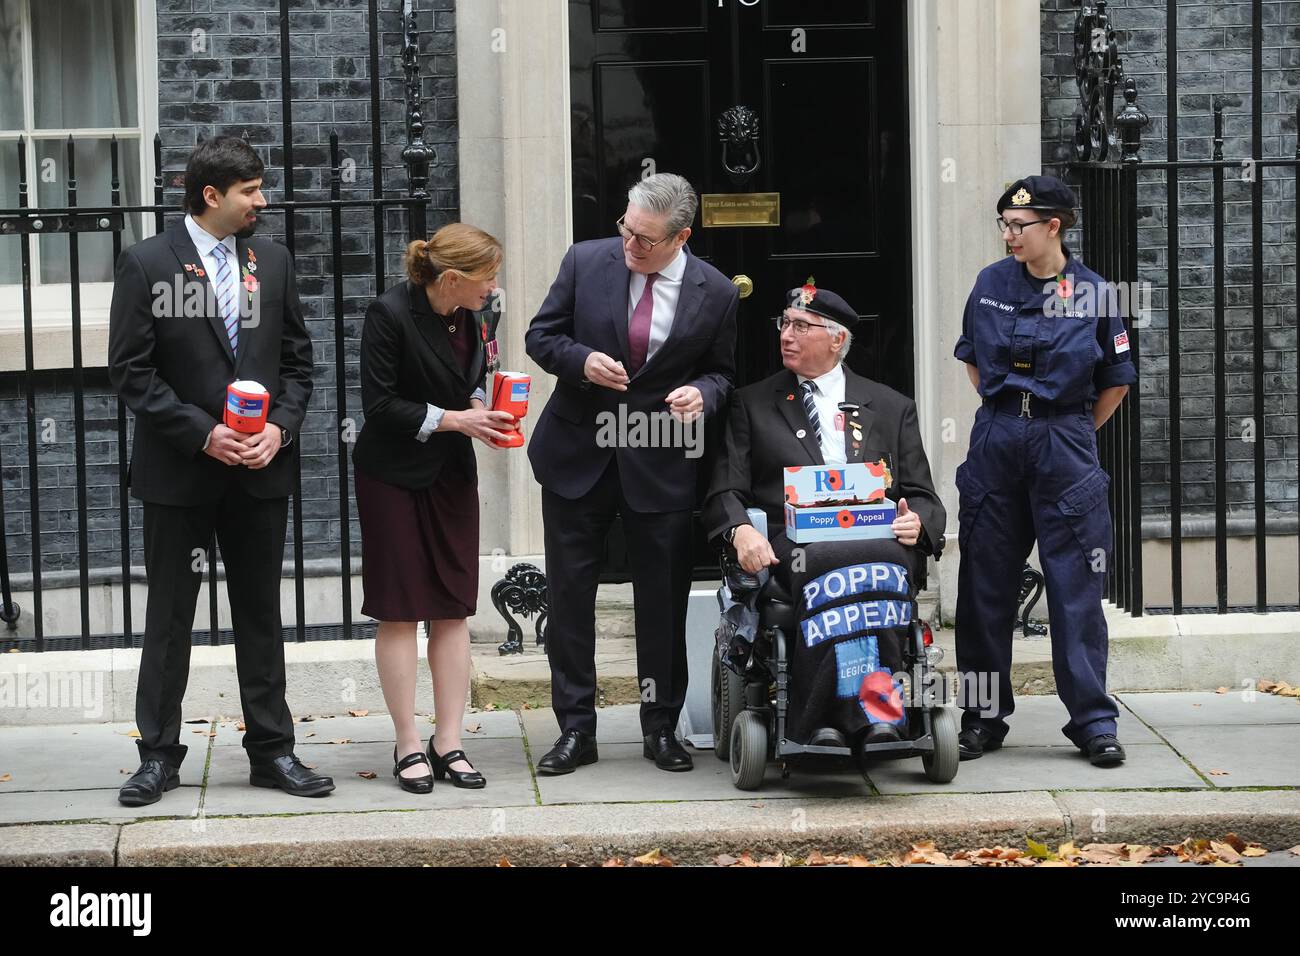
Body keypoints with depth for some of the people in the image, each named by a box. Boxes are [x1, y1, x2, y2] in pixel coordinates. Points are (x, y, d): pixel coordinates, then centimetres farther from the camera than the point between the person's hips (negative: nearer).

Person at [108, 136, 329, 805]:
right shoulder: (146, 264, -6)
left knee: (260, 613, 10)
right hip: (178, 471, -4)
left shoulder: (272, 261, 8)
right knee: (169, 617, 4)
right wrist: (202, 434, -16)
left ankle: (272, 750, 17)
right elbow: (130, 371, -8)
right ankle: (159, 756, 13)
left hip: (260, 470, 4)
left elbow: (297, 360, 10)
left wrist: (280, 427, -7)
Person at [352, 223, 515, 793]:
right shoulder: (390, 314, -19)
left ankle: (449, 741, 10)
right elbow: (379, 405, -17)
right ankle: (408, 745, 6)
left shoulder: (475, 312, -1)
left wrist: (480, 406, -5)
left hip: (452, 472, 6)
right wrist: (453, 419, -19)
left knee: (453, 609, 5)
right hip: (394, 474, -6)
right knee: (399, 611, 0)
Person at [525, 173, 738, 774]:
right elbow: (541, 336, 3)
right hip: (578, 454, 1)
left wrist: (703, 392, -15)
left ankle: (661, 728, 20)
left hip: (661, 464, -1)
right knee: (570, 594, 4)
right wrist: (582, 360, -17)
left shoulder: (715, 294, -5)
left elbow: (722, 370, 8)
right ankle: (576, 730, 13)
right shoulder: (585, 261, -4)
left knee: (663, 600, 6)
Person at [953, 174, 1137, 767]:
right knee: (986, 585, 5)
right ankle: (984, 717, 14)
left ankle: (1093, 720, 4)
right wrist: (1001, 416, 11)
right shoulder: (991, 284, 4)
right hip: (996, 444, 3)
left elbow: (1116, 382, 6)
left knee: (1076, 585, -2)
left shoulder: (1091, 292, -3)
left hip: (1064, 448, -3)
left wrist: (1070, 432, 6)